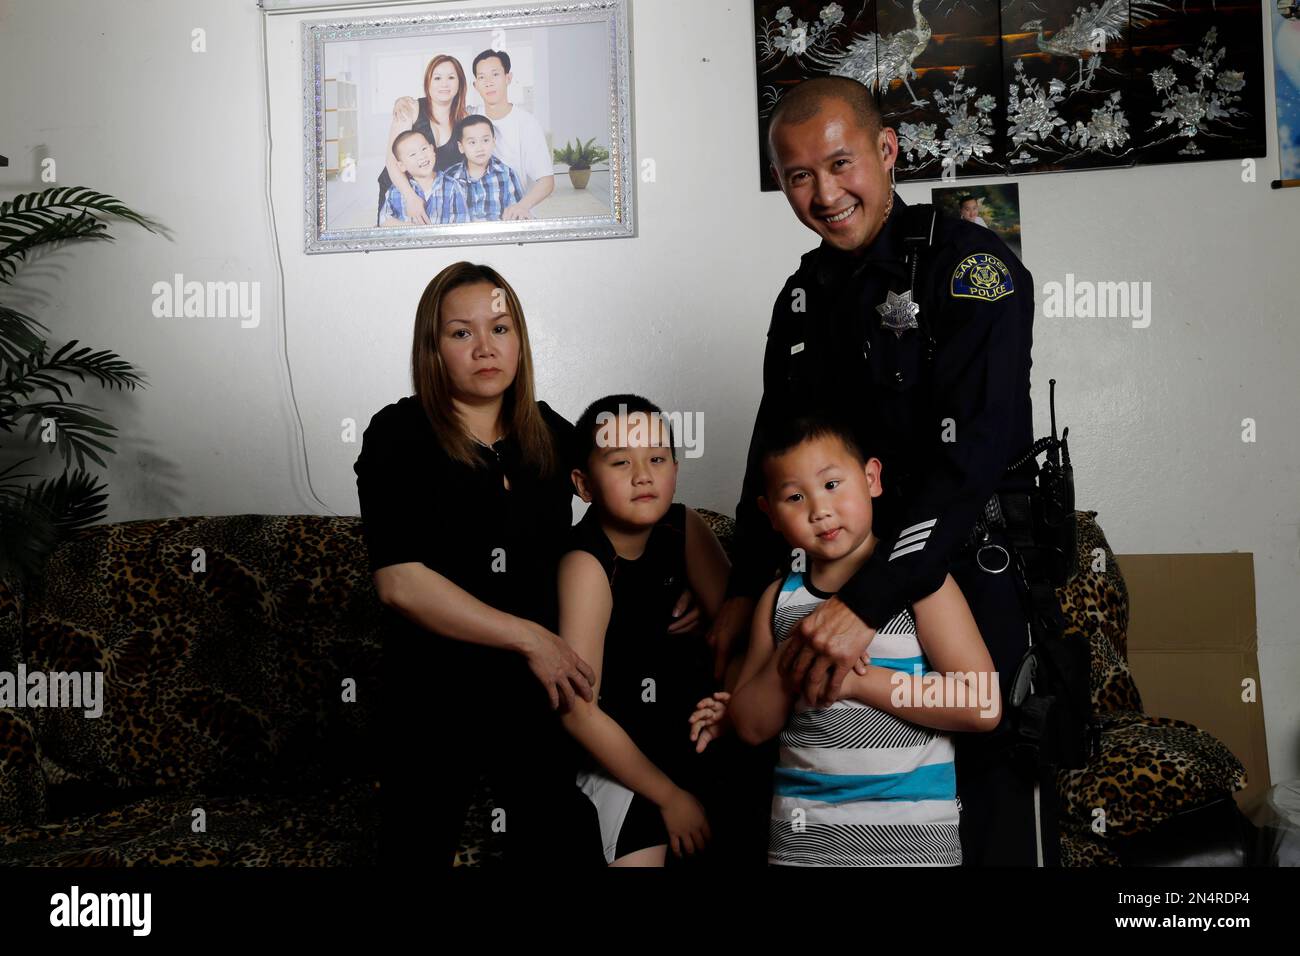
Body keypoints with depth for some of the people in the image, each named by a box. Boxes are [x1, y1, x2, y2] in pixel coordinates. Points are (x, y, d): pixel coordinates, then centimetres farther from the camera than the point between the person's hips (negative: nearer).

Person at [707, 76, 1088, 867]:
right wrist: (746, 590, 8)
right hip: (848, 588, 6)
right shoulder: (804, 296, 10)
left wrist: (869, 601, -32)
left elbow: (972, 455, -23)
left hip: (978, 577, -6)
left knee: (997, 831, 3)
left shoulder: (970, 266, -12)